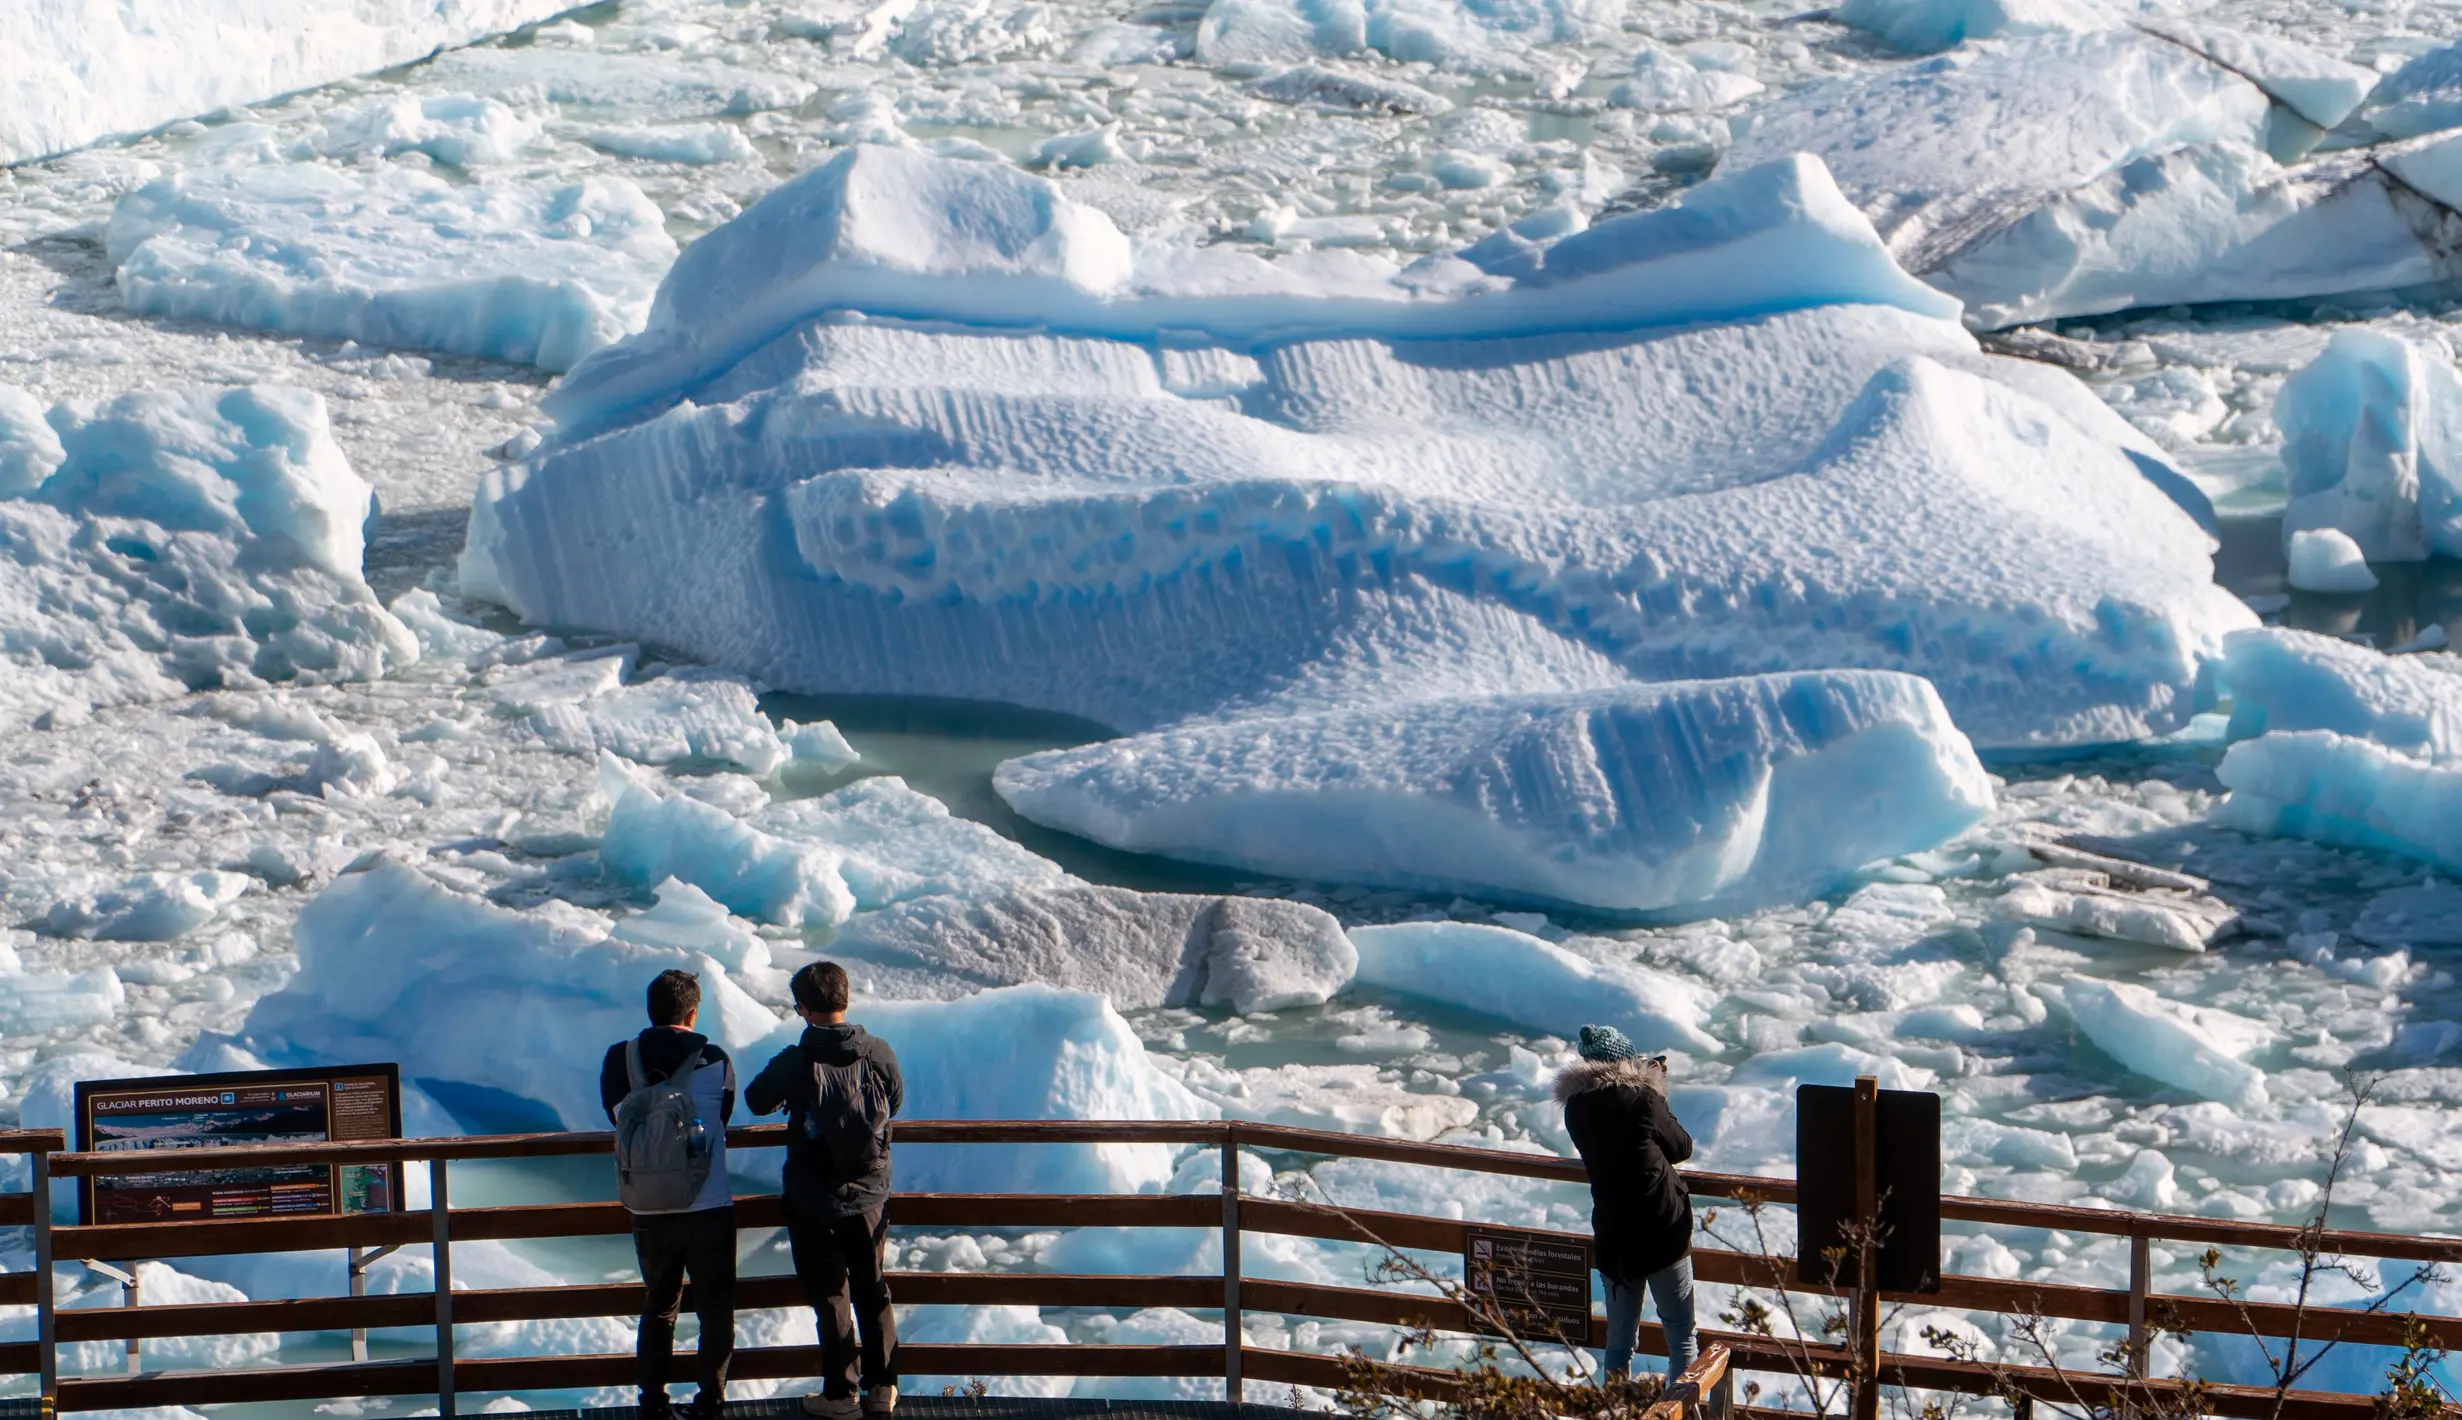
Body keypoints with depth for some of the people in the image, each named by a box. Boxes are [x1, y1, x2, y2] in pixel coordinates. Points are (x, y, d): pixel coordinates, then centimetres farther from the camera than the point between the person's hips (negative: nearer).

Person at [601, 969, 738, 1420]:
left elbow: (617, 1118, 8)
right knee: (715, 1309, 10)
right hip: (709, 1209, -3)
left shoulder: (619, 1061, -4)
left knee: (658, 1307, 17)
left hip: (647, 1211, 3)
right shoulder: (714, 1062, -8)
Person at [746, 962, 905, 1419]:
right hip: (870, 1197, 3)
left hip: (815, 1205, -3)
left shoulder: (796, 1061, -18)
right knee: (873, 1295, 17)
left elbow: (756, 1100, -1)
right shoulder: (878, 1053, -10)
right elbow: (896, 1100, 9)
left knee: (831, 1298, 8)